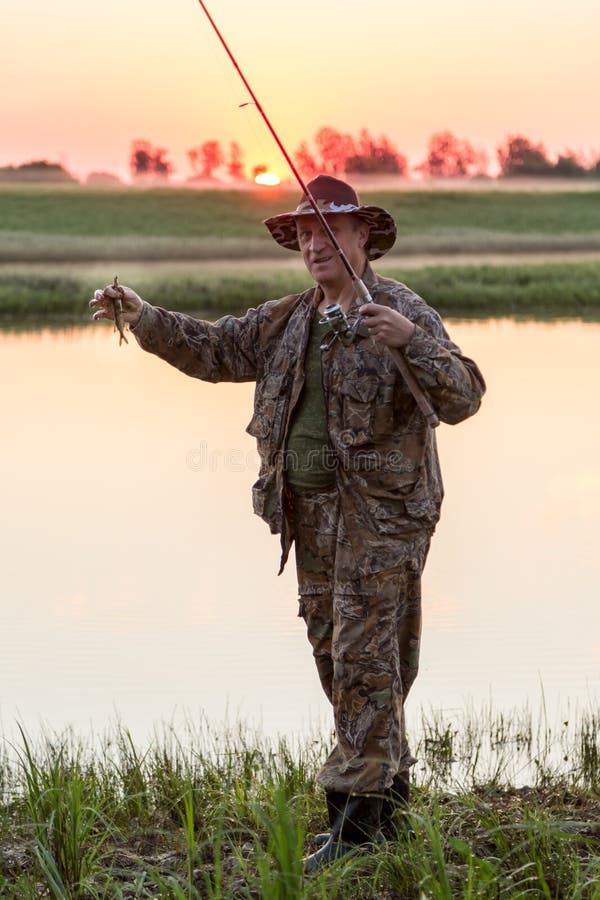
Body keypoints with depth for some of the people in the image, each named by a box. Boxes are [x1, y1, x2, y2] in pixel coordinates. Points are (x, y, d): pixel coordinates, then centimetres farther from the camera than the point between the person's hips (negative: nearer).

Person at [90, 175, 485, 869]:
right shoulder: (285, 322, 12)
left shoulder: (404, 312, -9)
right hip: (310, 510, 7)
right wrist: (144, 317, 2)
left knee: (365, 657, -9)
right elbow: (211, 349, 15)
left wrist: (412, 340, -34)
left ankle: (357, 815, -7)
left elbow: (462, 398, -18)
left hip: (381, 509, -7)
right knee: (335, 656, 12)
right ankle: (388, 785, 24)